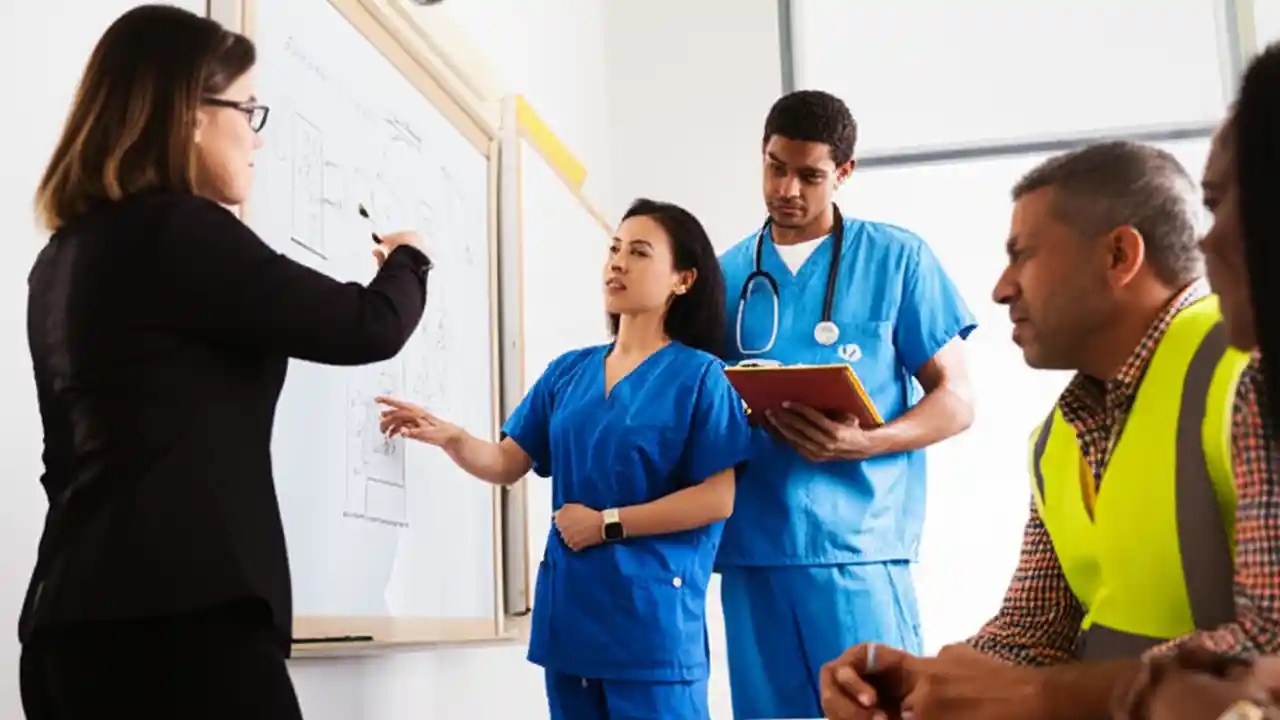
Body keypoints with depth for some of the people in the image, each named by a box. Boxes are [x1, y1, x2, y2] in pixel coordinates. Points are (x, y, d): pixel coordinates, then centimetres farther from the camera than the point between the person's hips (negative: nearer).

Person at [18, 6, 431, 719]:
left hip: (84, 610, 9)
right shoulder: (181, 230, -11)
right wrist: (409, 260, 13)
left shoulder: (65, 255, 15)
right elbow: (367, 328, -5)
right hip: (179, 609, -9)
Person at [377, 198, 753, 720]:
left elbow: (717, 499, -11)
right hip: (568, 606, 5)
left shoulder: (698, 374, -5)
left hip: (652, 613, -5)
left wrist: (606, 523, -13)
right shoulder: (568, 370, 10)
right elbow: (506, 463, 8)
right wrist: (451, 438, -12)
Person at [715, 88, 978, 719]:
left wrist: (860, 443, -16)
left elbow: (955, 400, 1)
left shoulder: (898, 259, 2)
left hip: (857, 541, -3)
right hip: (751, 546, 3)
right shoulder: (728, 272, 11)